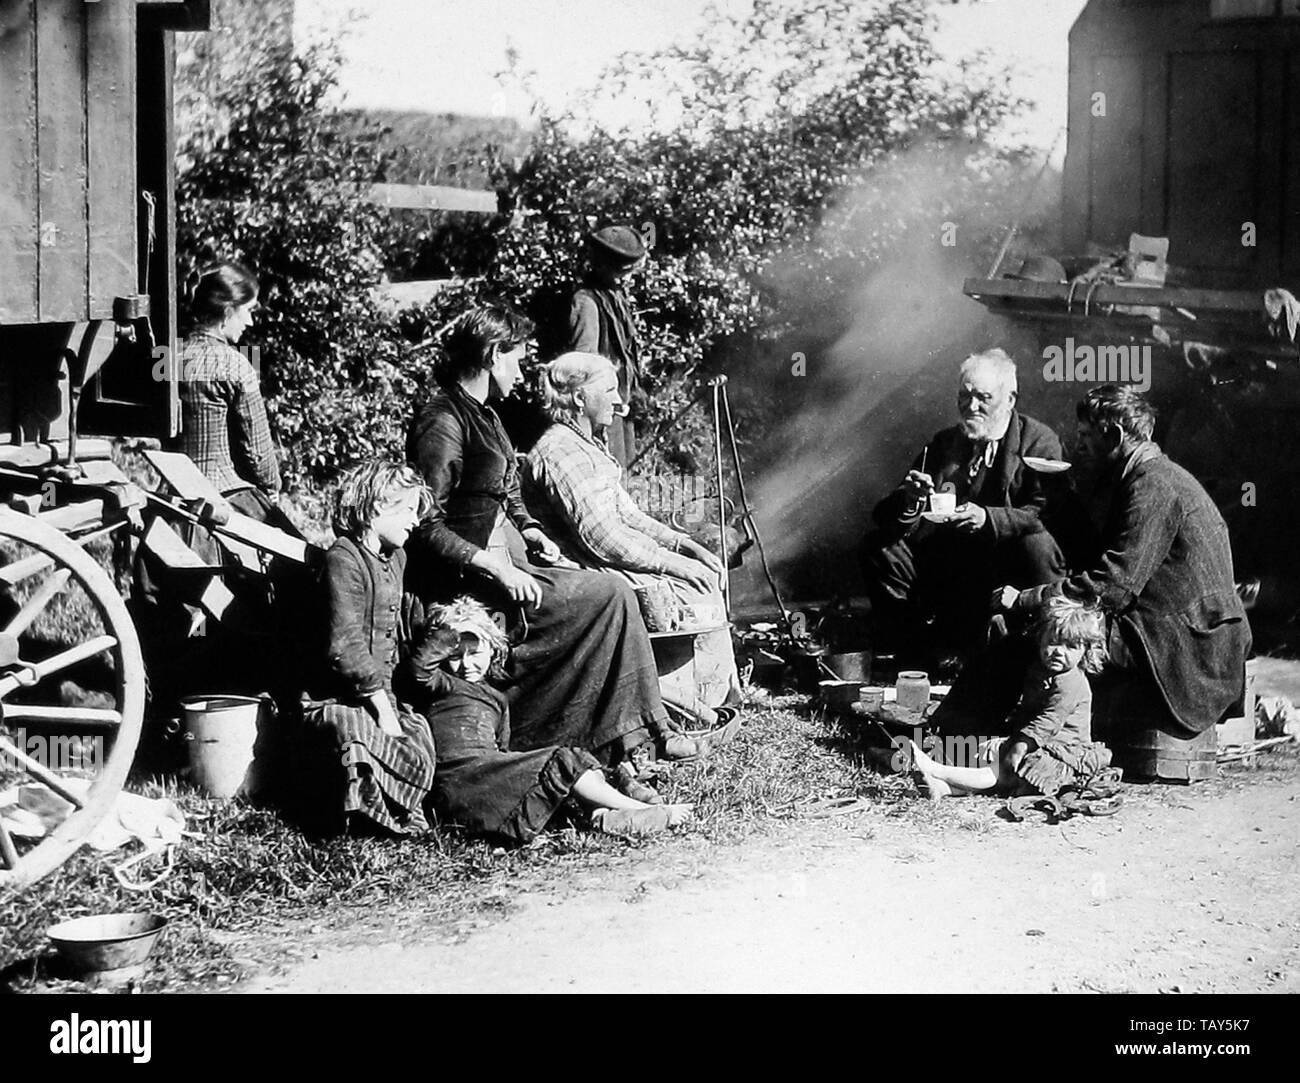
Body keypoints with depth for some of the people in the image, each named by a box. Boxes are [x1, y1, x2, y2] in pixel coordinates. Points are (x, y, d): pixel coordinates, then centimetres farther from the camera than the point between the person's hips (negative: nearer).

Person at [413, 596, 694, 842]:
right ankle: (648, 812, -19)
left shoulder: (496, 699, 29)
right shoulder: (442, 687, 6)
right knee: (562, 763, -16)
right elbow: (420, 666, -15)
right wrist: (454, 632, -8)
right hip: (459, 780, -8)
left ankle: (602, 814, -32)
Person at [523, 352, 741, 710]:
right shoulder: (560, 452, -18)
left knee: (706, 573, 4)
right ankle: (706, 703, -3)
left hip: (608, 563, 11)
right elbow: (600, 538, -24)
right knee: (701, 589, -12)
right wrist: (672, 563, -18)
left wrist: (685, 546, 8)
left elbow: (628, 516, 20)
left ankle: (725, 693, 3)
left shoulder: (590, 446, 18)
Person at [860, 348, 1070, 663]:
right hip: (944, 560, 4)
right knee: (879, 547, -14)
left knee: (1036, 545, -35)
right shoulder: (943, 443, 14)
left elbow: (1043, 513, -13)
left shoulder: (1039, 441, 2)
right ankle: (901, 658, -7)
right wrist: (908, 498, -17)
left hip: (1006, 560, -4)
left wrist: (987, 518, -29)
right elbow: (887, 517, 8)